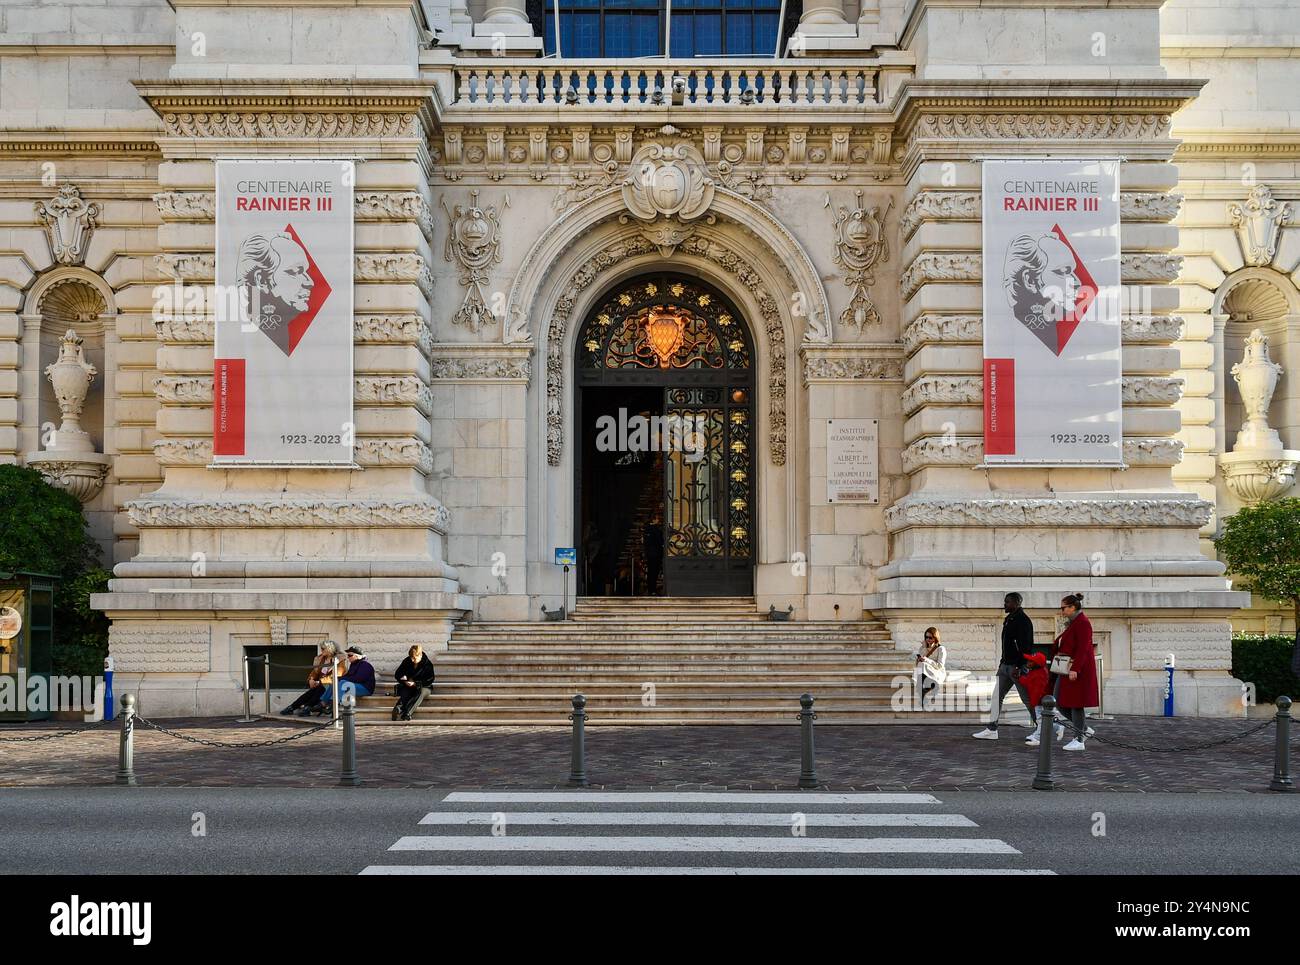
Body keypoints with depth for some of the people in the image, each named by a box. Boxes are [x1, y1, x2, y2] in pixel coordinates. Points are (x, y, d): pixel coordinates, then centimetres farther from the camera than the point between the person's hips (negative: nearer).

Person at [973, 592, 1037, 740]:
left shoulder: (1022, 620, -15)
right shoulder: (1009, 619, 15)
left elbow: (1025, 646, -22)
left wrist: (1018, 667, -26)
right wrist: (1002, 661, 18)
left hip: (1018, 666, -10)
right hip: (1006, 665, 10)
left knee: (1028, 699, -2)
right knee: (997, 696, 7)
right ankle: (992, 730, 9)